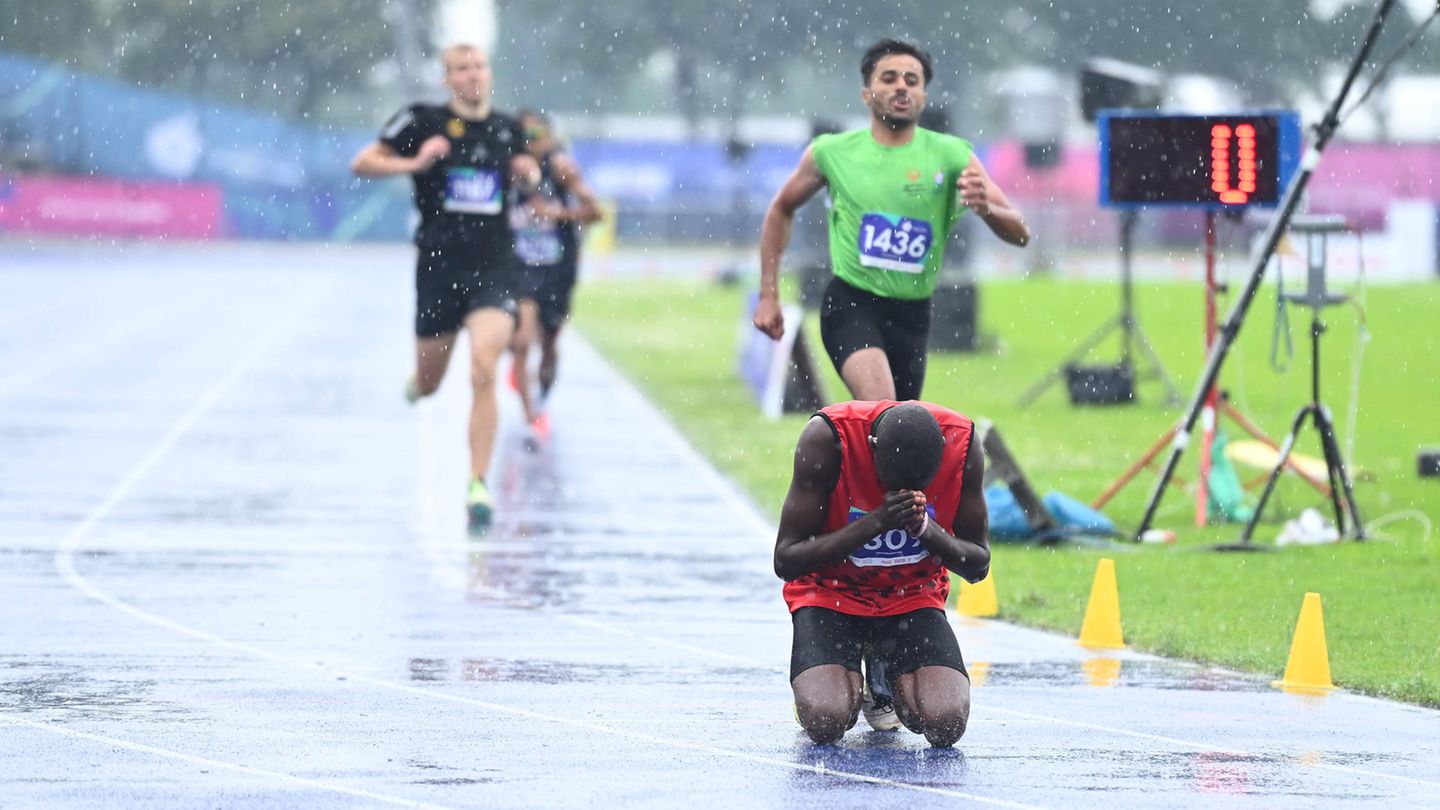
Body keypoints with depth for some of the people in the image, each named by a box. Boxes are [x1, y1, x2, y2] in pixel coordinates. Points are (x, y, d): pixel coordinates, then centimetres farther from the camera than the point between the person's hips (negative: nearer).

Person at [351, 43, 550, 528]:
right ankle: (419, 378, 52)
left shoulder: (507, 129, 9)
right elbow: (361, 164, -1)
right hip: (439, 266, -1)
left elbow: (524, 182, 28)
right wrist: (414, 163, -16)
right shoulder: (425, 121, -2)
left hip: (493, 269, 1)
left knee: (484, 372, -18)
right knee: (429, 386, 12)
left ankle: (478, 485, -14)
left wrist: (529, 175, 4)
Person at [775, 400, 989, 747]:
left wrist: (925, 528, -27)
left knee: (946, 726, -22)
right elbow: (785, 561, -22)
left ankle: (887, 678, 13)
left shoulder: (961, 442, -17)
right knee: (825, 724, -28)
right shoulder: (826, 438, -26)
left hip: (912, 596, 2)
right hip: (830, 593, -2)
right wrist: (876, 523, -34)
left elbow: (978, 565, -5)